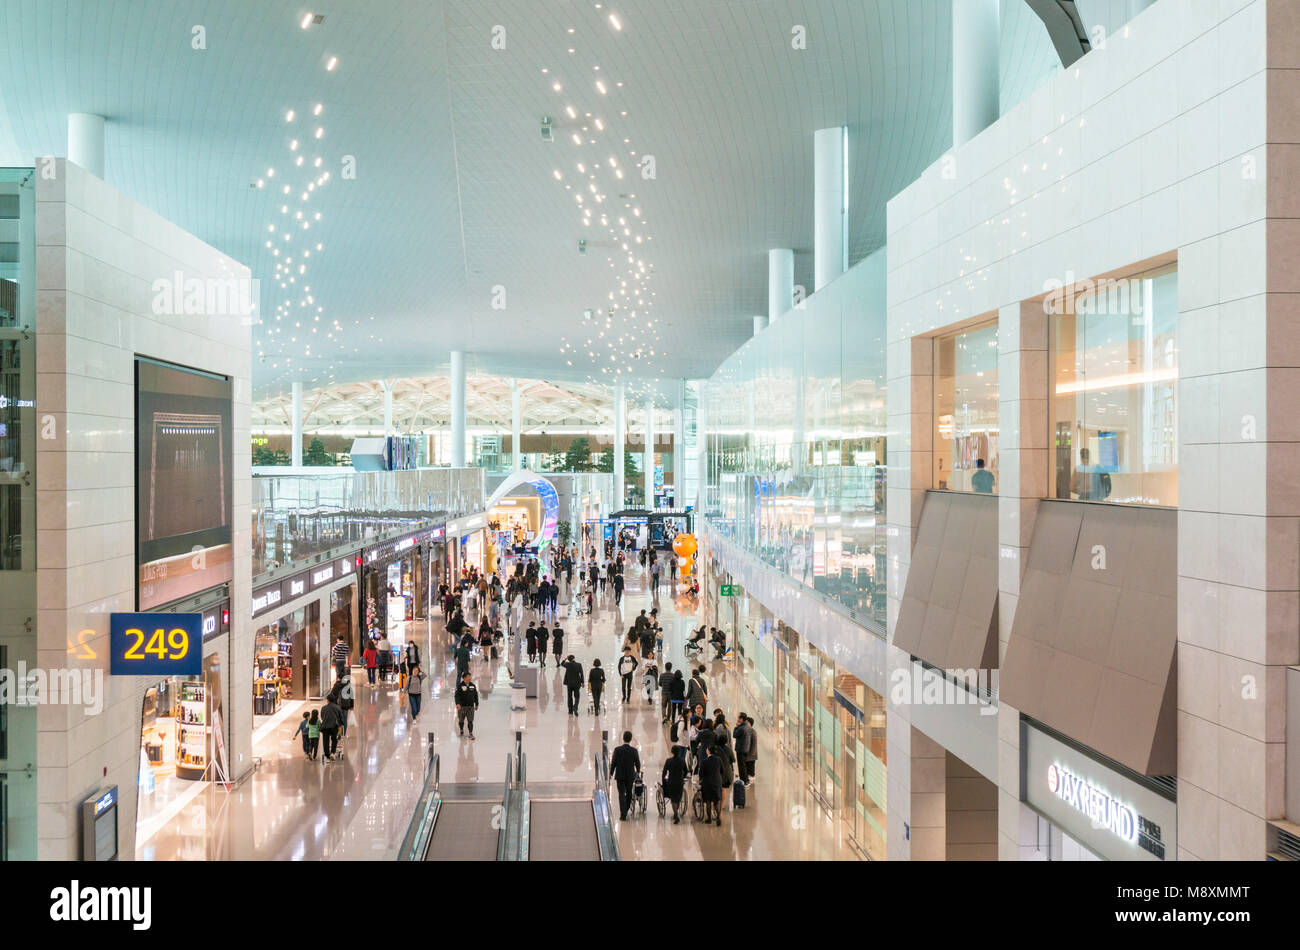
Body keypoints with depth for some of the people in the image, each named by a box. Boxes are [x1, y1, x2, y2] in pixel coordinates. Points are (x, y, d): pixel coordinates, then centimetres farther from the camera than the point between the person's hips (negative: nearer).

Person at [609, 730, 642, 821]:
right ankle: (625, 811, 29)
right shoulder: (634, 751, -8)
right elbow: (638, 763, 2)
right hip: (630, 776, 1)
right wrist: (638, 772, 22)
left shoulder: (617, 750, -11)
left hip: (620, 776, -1)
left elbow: (613, 763, -7)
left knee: (621, 794, 1)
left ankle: (623, 815, -5)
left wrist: (611, 774, 6)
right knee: (629, 794, 18)